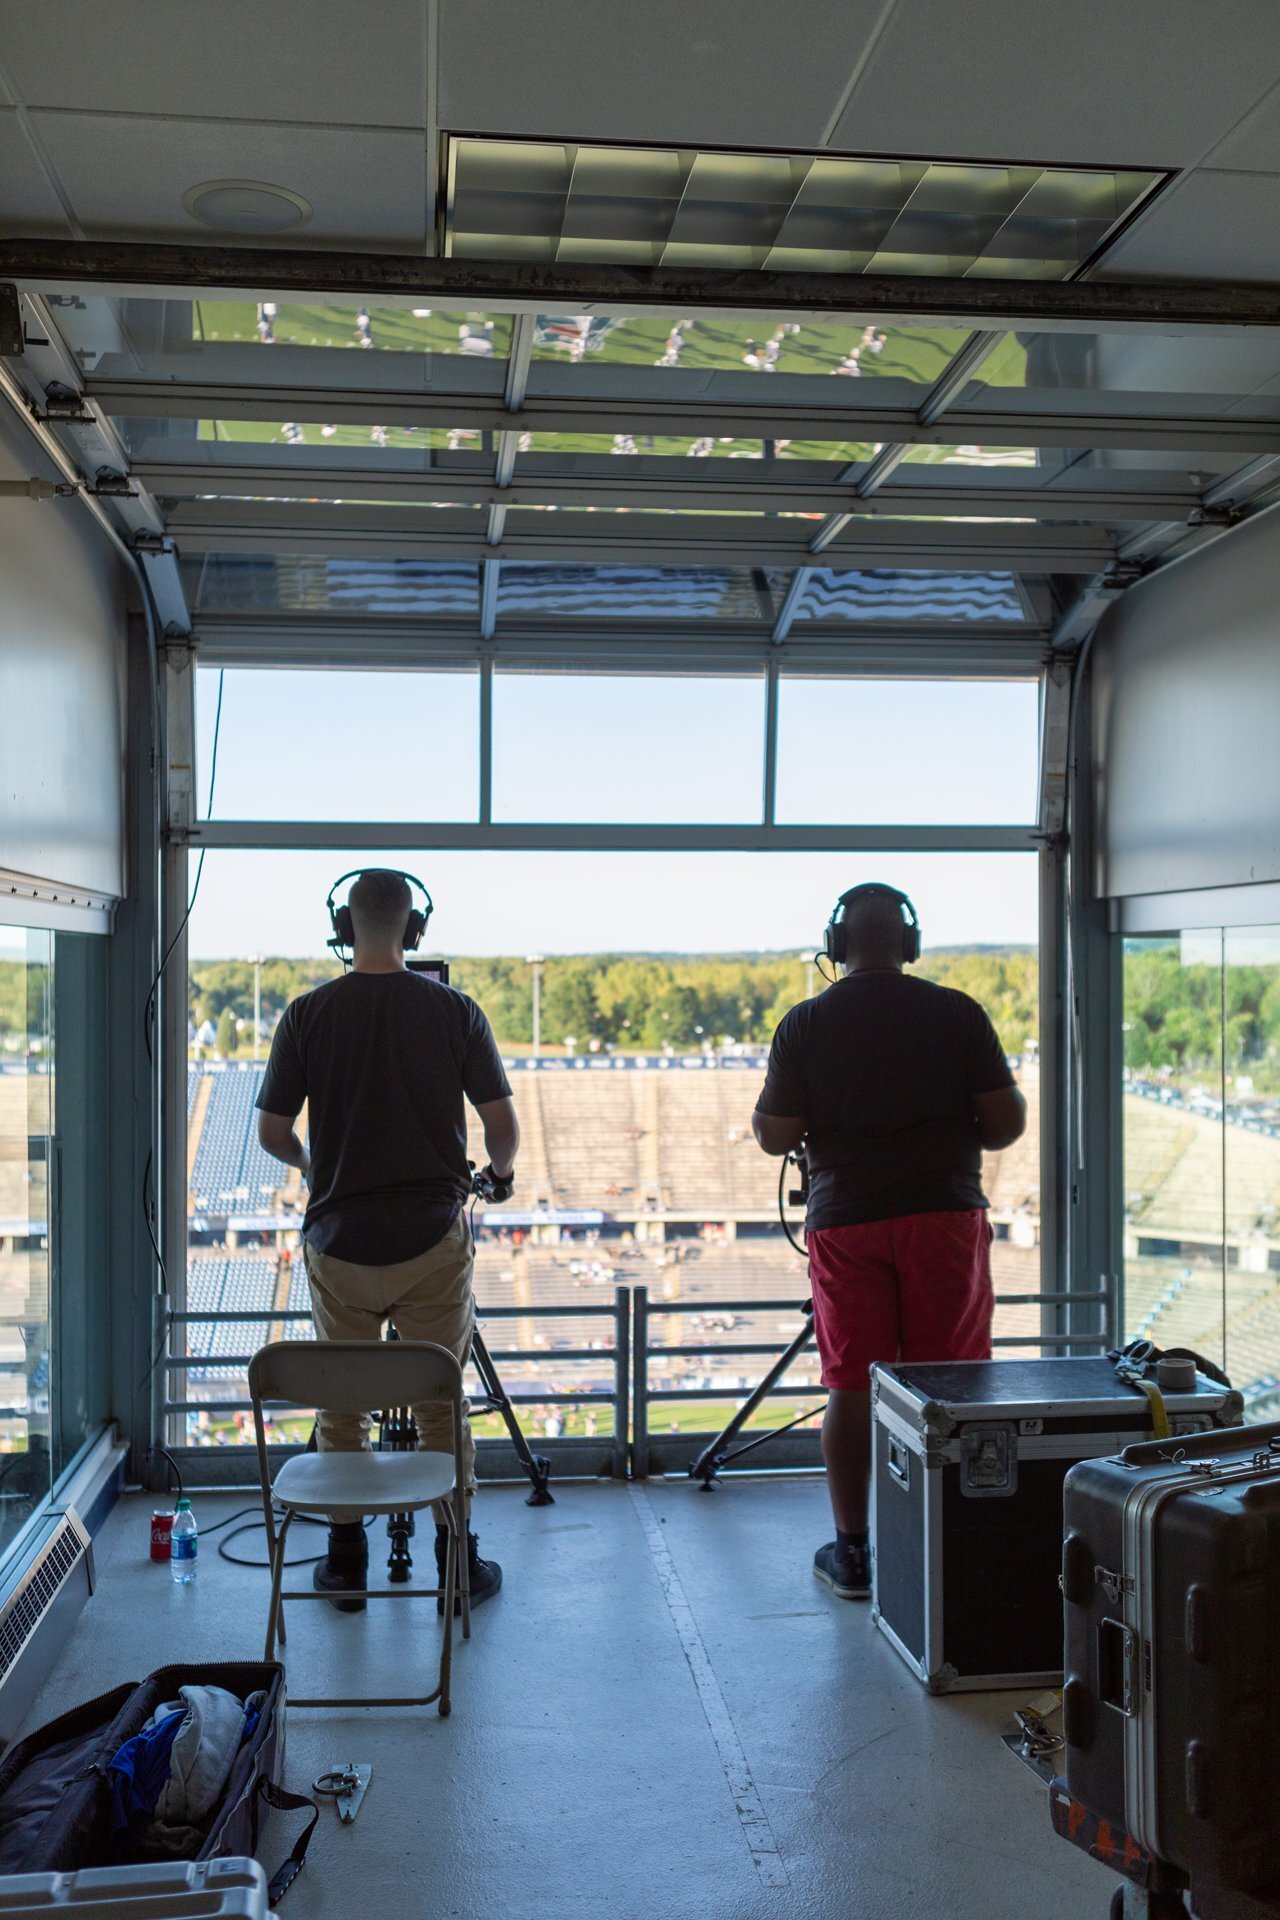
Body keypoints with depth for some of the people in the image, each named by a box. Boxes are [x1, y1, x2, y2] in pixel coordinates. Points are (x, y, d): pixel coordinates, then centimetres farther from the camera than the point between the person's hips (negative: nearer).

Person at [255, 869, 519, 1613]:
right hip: (433, 1236, 0)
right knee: (441, 1401, 11)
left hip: (339, 1238, 0)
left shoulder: (308, 1013, -4)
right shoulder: (455, 1010, -4)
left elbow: (272, 1130, 0)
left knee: (341, 1405, 14)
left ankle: (346, 1560, 21)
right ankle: (457, 1561, 17)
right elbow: (501, 1123, -4)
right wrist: (502, 1172, 17)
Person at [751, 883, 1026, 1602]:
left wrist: (759, 1112, 20)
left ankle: (852, 1551, 14)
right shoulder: (958, 1013, 0)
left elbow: (777, 1137, 0)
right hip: (946, 1213, 0)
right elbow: (1006, 1124, -1)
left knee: (853, 1387, 7)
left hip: (846, 1221, 1)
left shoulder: (805, 1023, -1)